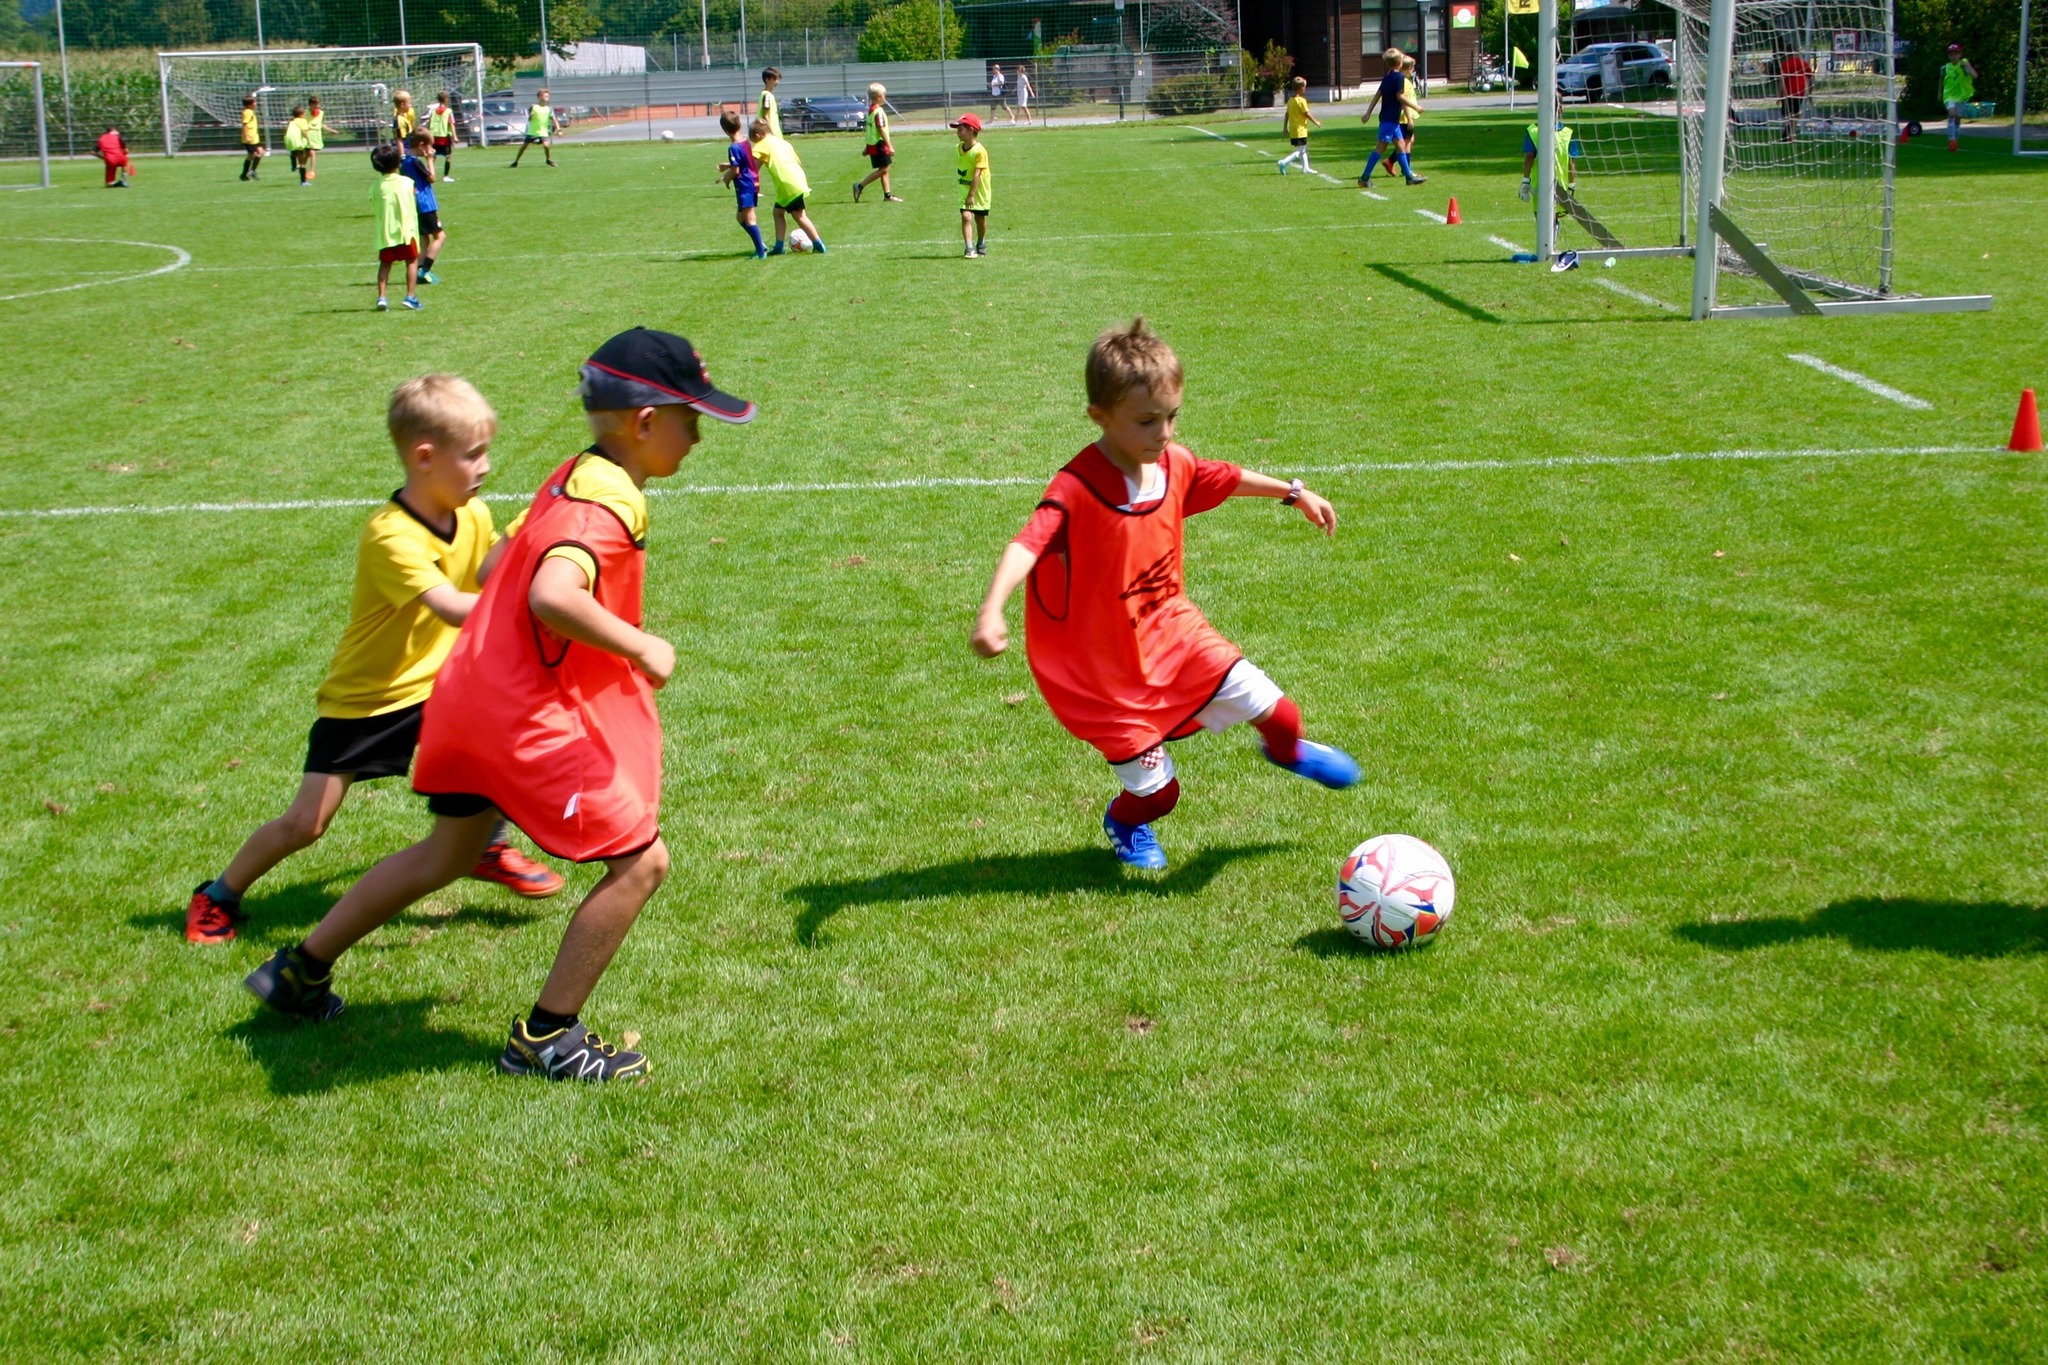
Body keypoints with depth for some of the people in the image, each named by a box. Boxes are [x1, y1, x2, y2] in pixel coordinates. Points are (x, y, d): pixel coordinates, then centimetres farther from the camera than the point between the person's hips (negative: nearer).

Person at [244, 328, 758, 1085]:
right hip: (533, 717, -10)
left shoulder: (570, 477, 11)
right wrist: (639, 649, -23)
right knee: (640, 860, -1)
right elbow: (553, 596, -35)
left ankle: (301, 971, 38)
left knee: (446, 854, 27)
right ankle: (546, 1038, 6)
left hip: (472, 695, 10)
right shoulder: (610, 502, -18)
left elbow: (496, 569, 20)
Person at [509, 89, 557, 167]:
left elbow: (553, 119, -2)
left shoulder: (549, 108, -1)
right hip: (532, 131, 0)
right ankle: (515, 162, 16)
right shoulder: (533, 107, -4)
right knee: (524, 145, 3)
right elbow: (529, 119, -1)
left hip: (543, 132, 0)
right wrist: (531, 115, -24)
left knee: (546, 145, -23)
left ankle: (549, 160, 3)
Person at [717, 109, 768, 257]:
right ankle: (760, 245, 18)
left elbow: (736, 170, -17)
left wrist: (726, 178, 1)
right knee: (742, 218, 18)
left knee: (749, 218, -5)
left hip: (744, 186, -9)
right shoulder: (746, 142, 7)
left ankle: (761, 251, -5)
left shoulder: (734, 148, -19)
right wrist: (728, 165, 23)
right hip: (753, 183, 9)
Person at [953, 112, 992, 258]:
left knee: (980, 218, 11)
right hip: (965, 189, 4)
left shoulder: (980, 151, -20)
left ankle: (981, 244, 35)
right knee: (966, 216, -14)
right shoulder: (959, 148, 1)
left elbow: (977, 174, -23)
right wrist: (967, 194, 11)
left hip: (980, 190, -4)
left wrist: (972, 195, -26)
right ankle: (969, 249, -20)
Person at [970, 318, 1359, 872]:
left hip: (1169, 628, 6)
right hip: (1103, 665, -6)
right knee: (1157, 788, 0)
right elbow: (1027, 544, -43)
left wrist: (1295, 492, 26)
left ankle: (1288, 749, 40)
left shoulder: (1174, 466, -6)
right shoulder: (1076, 489, -29)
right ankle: (1125, 823, 40)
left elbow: (1228, 478, 15)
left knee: (1264, 701, 1)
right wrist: (991, 610, -60)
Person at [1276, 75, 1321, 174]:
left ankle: (1306, 168, 21)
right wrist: (1316, 122, 0)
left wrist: (1285, 128, 17)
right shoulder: (1301, 100, -16)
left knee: (1303, 149, 18)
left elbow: (1286, 114, 11)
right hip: (1300, 130, -9)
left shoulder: (1290, 100, 8)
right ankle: (1284, 162, -19)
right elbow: (1307, 114, -13)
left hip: (1293, 130, 9)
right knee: (1300, 151, -7)